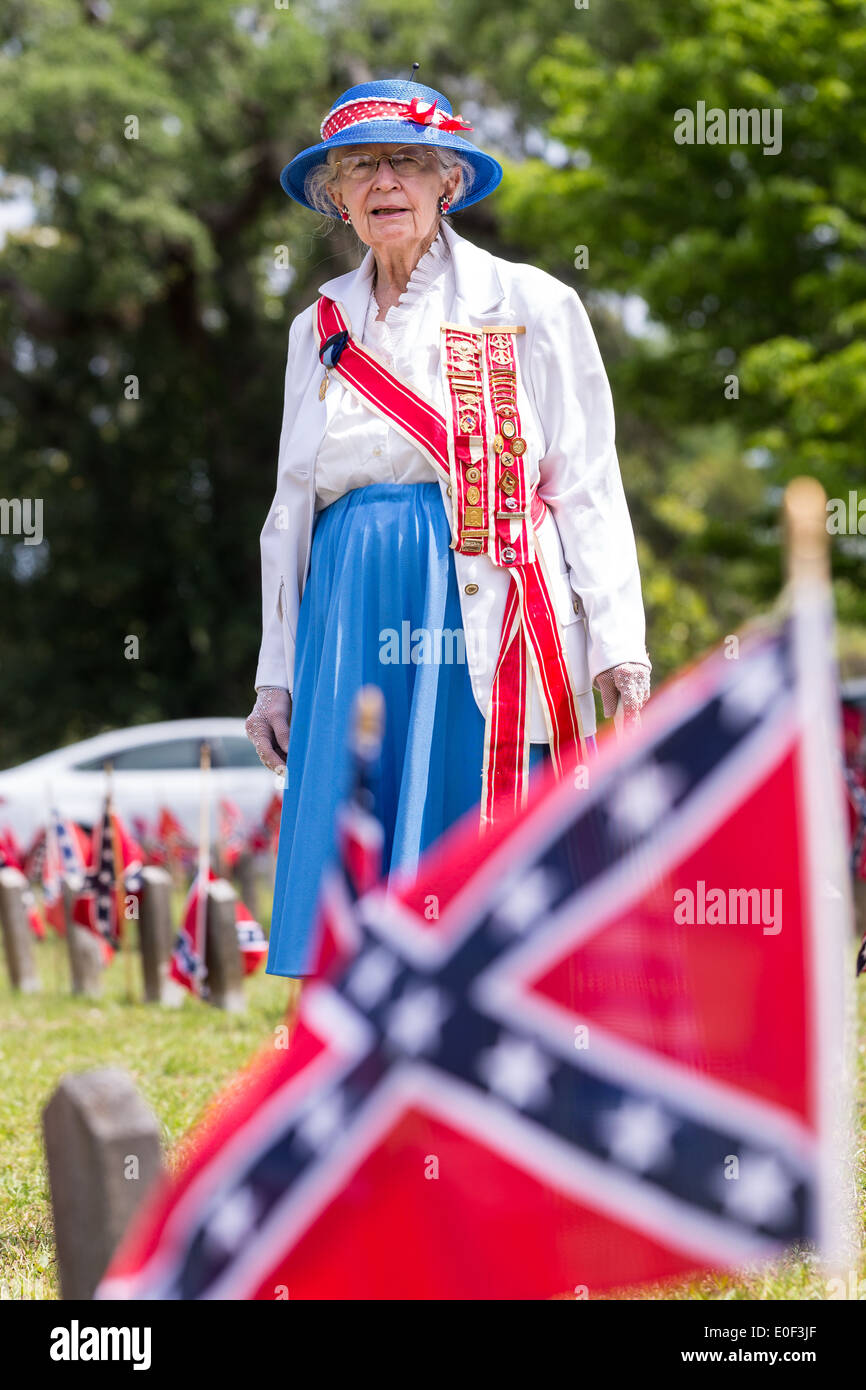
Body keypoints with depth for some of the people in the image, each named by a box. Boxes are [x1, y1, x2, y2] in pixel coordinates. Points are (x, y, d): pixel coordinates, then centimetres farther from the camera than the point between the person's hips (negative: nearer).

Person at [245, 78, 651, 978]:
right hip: (353, 625, 4)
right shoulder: (319, 329, 17)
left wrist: (617, 644, -9)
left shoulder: (528, 306, 4)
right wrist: (277, 674, 15)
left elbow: (589, 489, 1)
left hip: (485, 622, -4)